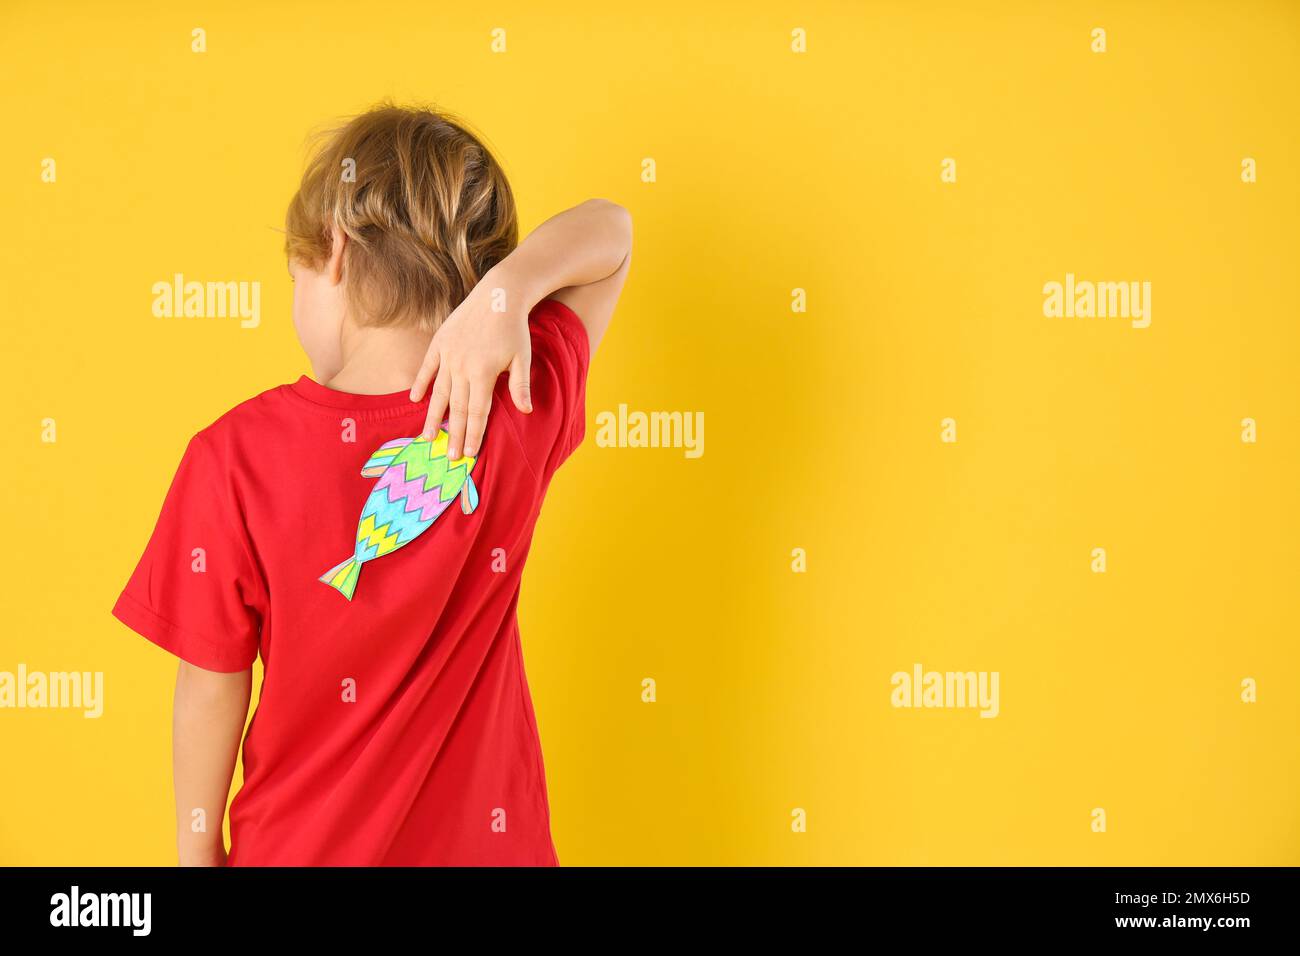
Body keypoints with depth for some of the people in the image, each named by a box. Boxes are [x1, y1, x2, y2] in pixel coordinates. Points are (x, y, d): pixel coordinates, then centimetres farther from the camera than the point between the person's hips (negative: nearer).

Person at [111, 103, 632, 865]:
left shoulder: (237, 457, -23)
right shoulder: (521, 411, -17)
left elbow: (212, 686, -13)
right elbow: (610, 229, -4)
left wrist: (197, 849, 3)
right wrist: (503, 294, -23)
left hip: (303, 846, -1)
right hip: (489, 839, 2)